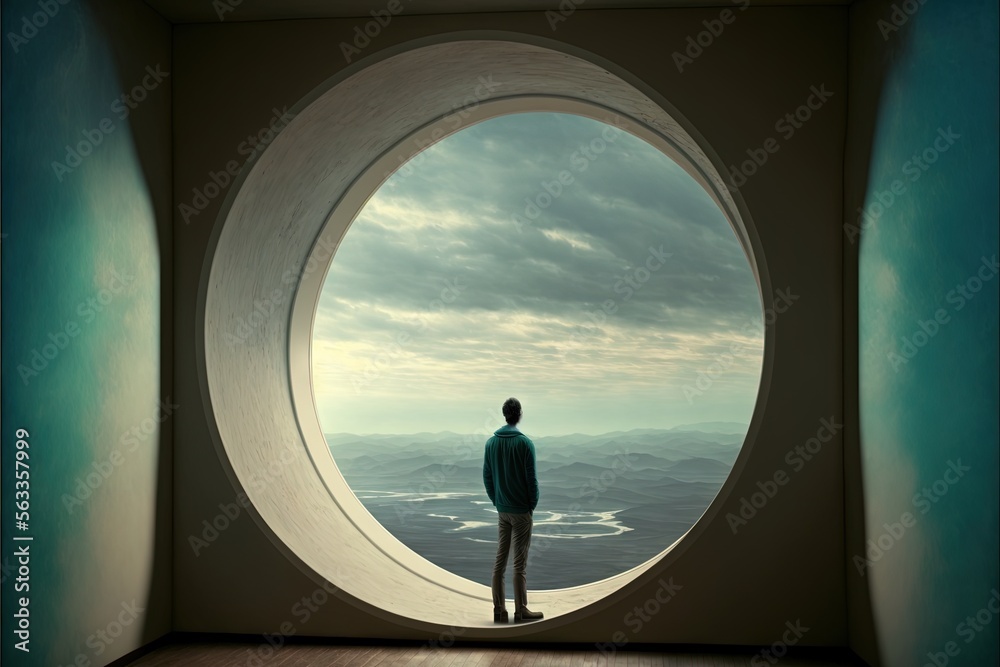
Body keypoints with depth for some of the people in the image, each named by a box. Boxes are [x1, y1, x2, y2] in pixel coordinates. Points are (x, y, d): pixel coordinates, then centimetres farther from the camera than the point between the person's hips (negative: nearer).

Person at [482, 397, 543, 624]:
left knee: (500, 560, 9)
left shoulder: (491, 442, 1)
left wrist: (495, 500, 13)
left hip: (501, 509, 5)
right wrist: (533, 504, 2)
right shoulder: (525, 443, -14)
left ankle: (499, 609, 13)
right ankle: (521, 611, 5)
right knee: (520, 563, 0)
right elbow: (531, 478, -12)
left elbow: (487, 476, 5)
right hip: (521, 510, -5)